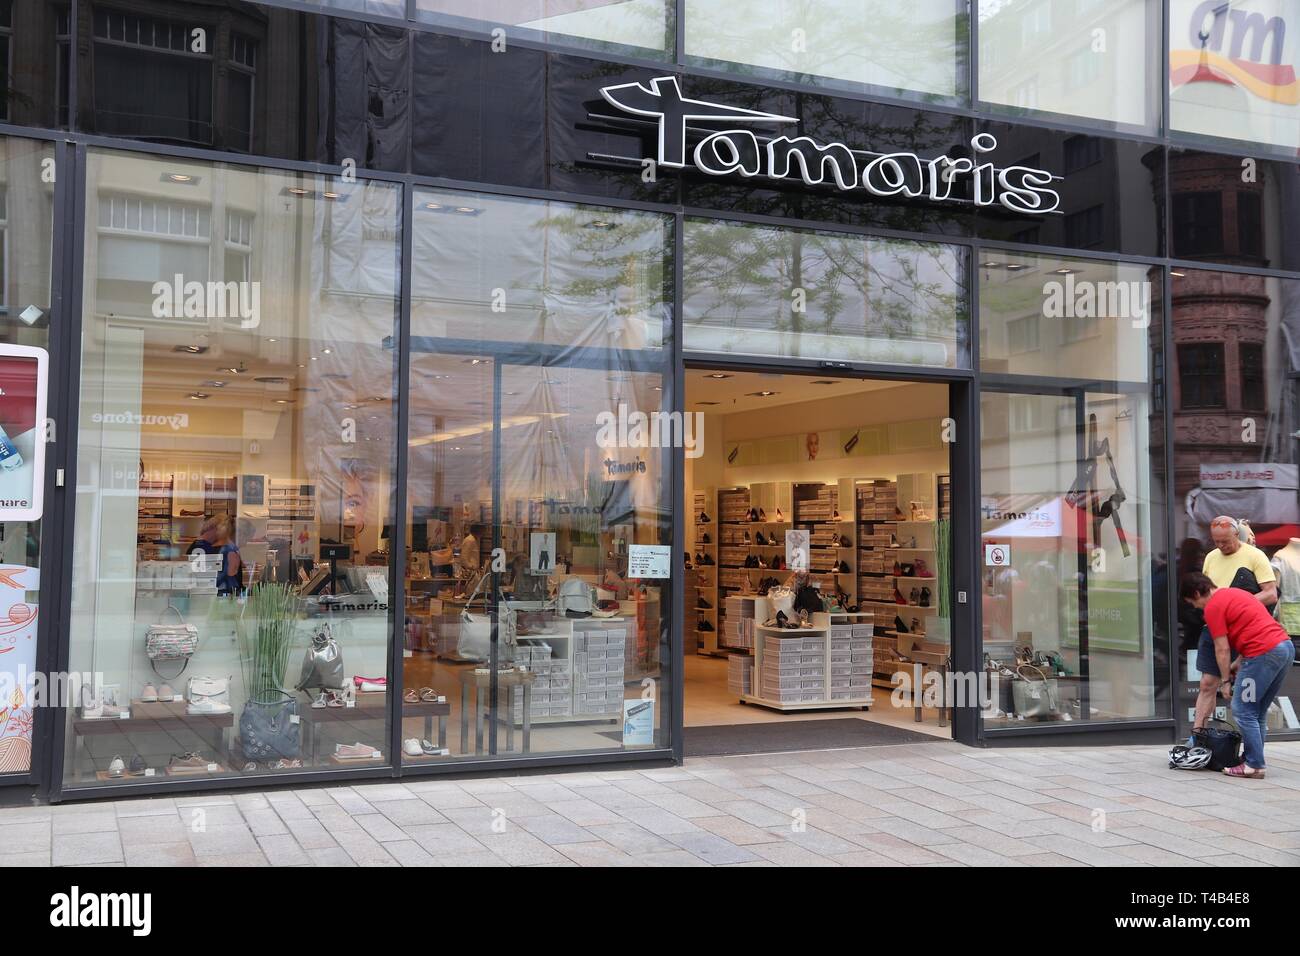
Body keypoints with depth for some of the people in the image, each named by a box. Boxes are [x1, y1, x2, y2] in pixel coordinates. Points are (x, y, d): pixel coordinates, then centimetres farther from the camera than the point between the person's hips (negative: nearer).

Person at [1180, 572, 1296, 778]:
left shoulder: (1213, 607, -4)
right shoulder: (1235, 593, 23)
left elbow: (1222, 649, -4)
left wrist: (1226, 681, 5)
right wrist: (1239, 664, 22)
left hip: (1264, 653, -9)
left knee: (1242, 710, -1)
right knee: (1258, 712, 15)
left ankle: (1254, 766, -2)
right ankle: (1254, 761, 16)